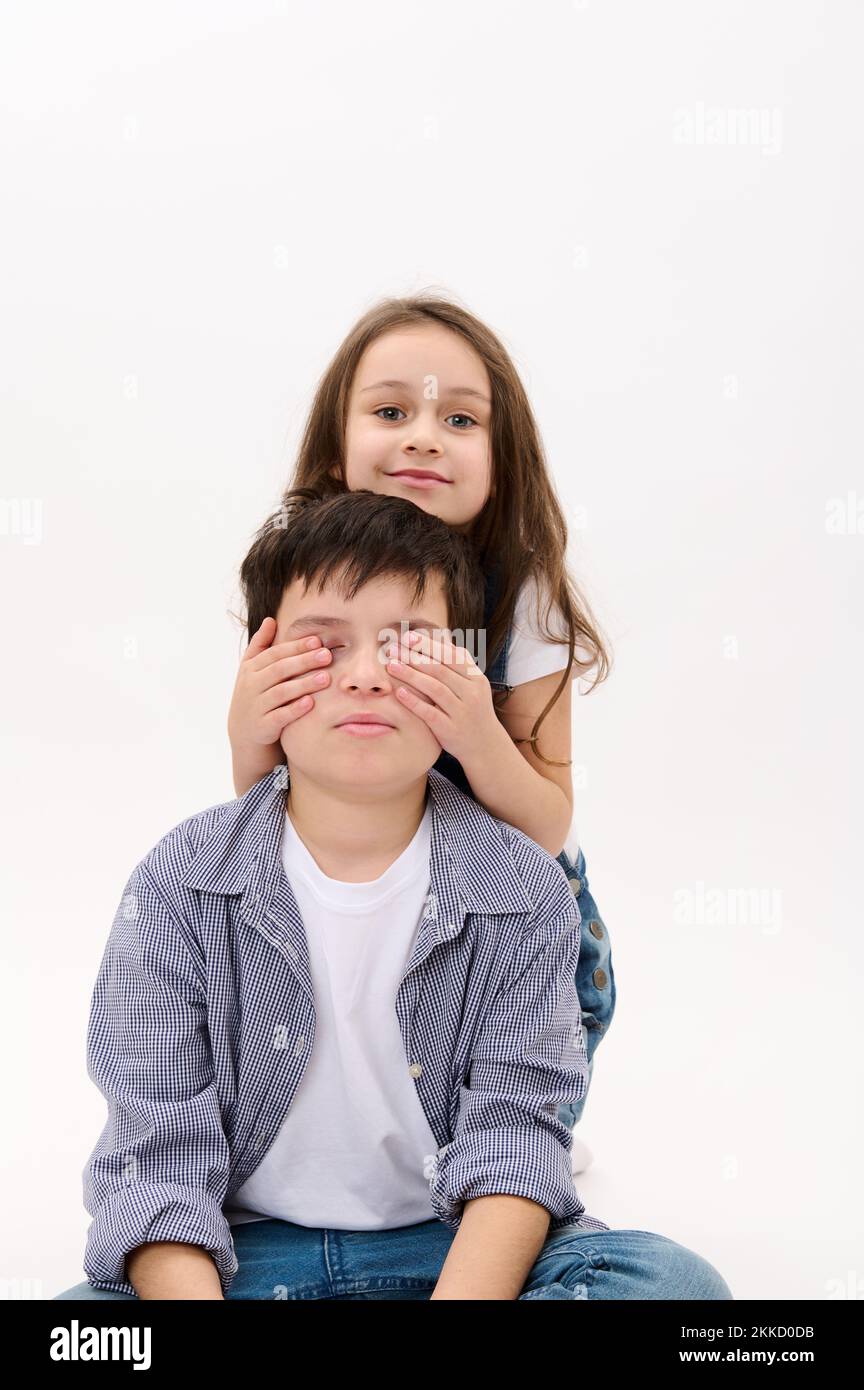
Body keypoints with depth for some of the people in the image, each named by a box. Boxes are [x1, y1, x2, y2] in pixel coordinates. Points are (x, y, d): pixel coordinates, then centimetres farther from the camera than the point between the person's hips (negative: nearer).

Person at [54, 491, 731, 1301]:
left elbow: (514, 1138, -11)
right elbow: (156, 1158, -11)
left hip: (453, 1246, 1)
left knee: (677, 1279, -25)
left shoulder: (524, 891, -4)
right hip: (244, 1248, -1)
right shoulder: (179, 884, -6)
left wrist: (465, 1292, -29)